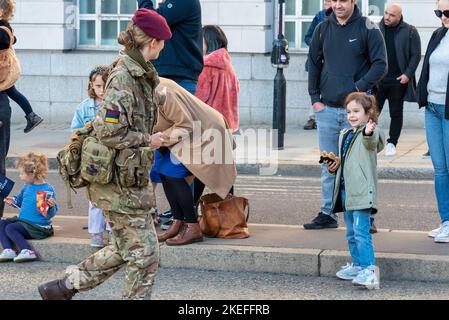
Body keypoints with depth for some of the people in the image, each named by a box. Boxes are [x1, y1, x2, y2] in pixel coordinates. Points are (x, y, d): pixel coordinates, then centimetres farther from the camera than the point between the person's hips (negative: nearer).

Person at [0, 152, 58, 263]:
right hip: (23, 220, 9)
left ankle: (27, 251, -22)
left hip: (38, 226, -9)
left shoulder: (48, 190, -17)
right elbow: (20, 200, 26)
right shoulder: (27, 187, 6)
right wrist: (13, 201, 6)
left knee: (10, 228, -22)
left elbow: (50, 215, -15)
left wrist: (51, 207, -36)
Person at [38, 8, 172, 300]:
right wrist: (146, 140, -14)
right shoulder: (123, 77, -19)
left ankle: (62, 288, 26)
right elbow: (108, 132, -24)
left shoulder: (140, 73, 12)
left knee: (126, 249, 18)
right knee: (145, 253, -3)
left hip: (128, 179, 10)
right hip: (120, 181, -10)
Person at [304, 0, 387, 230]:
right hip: (327, 108, 4)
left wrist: (360, 87, -16)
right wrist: (315, 97, 6)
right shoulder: (323, 29, 8)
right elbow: (313, 64, 15)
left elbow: (380, 65, -4)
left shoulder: (368, 29, -3)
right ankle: (327, 214, 17)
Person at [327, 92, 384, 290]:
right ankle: (357, 265, 31)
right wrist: (334, 167, 9)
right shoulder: (344, 135, 17)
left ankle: (370, 270, -19)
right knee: (351, 233, 18)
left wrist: (369, 132, -56)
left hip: (362, 191, -9)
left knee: (361, 231, -17)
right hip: (346, 190, 9)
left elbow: (371, 142, -34)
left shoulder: (370, 134, -9)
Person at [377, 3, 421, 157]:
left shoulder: (410, 32, -1)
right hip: (377, 80, 1)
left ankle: (392, 143, 18)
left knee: (396, 113, 8)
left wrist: (408, 74, -10)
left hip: (398, 81, -1)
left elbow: (416, 55, 0)